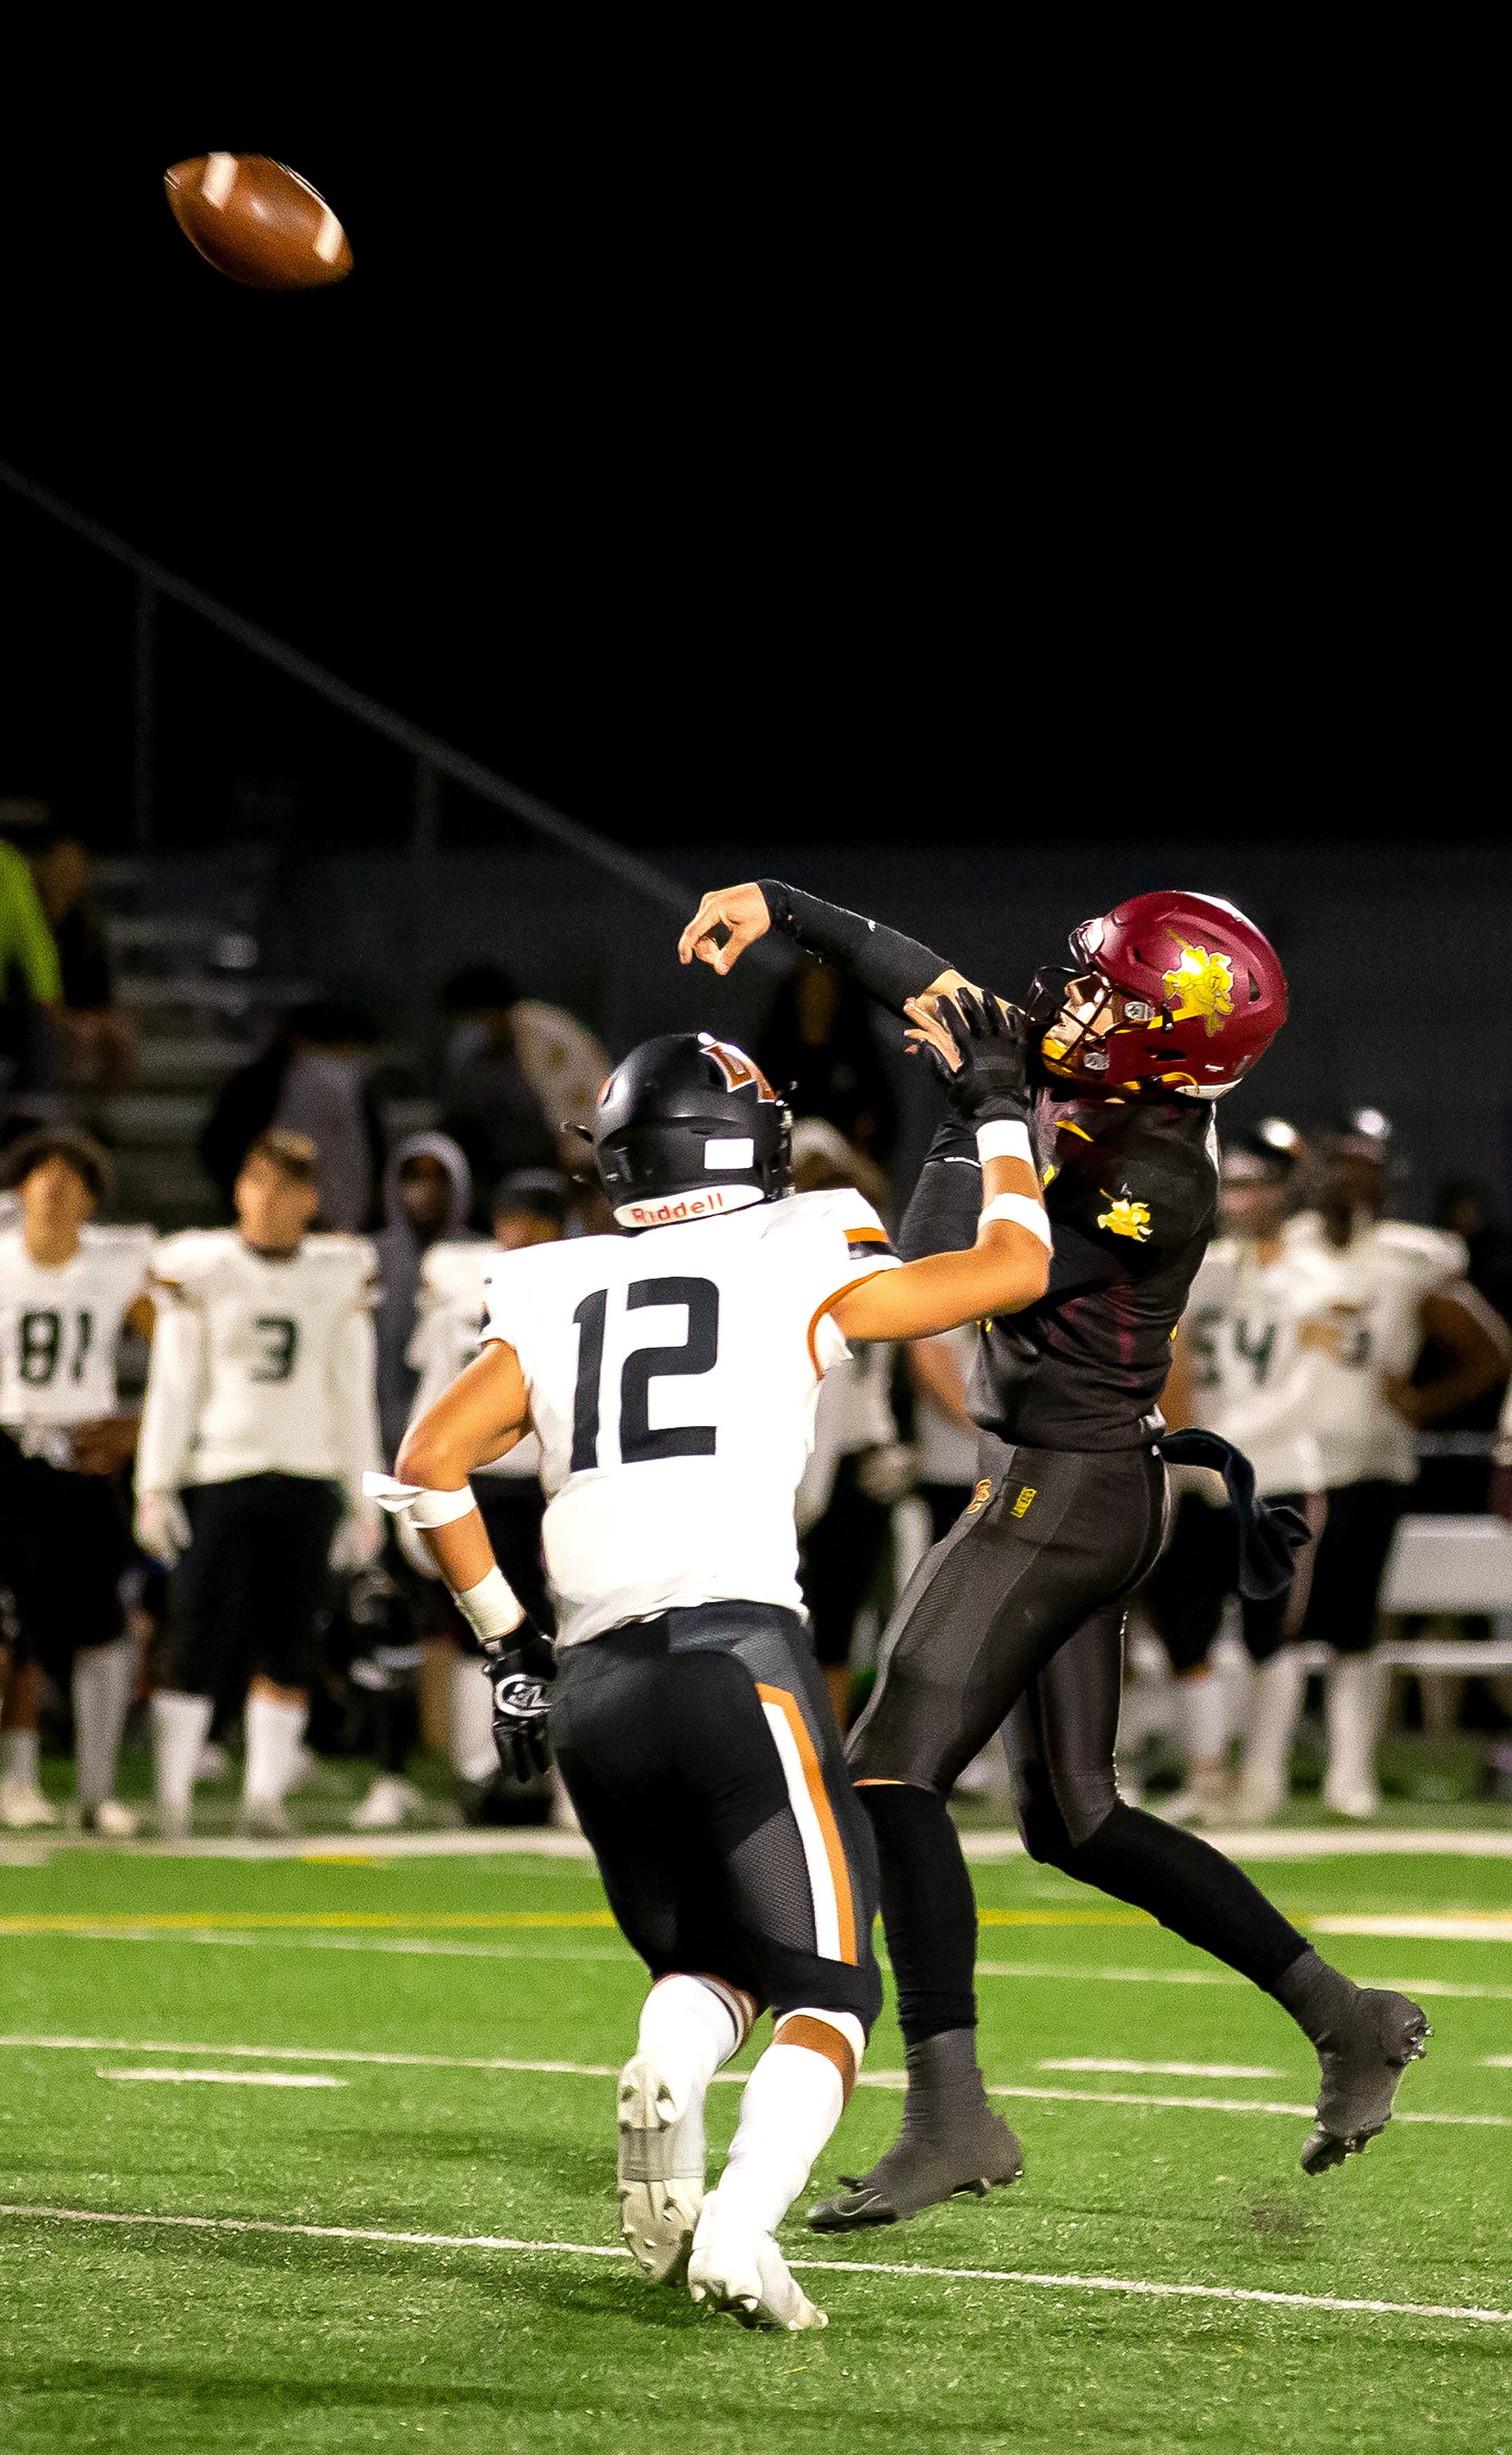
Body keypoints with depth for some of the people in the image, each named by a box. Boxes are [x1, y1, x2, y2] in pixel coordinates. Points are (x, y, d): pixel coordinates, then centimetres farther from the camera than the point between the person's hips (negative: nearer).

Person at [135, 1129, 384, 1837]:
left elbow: (353, 1397, 11)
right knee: (200, 1643, -7)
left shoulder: (339, 1275, 7)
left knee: (287, 1650, 2)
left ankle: (265, 1793, 9)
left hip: (306, 1480, 2)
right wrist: (155, 1487, -5)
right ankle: (171, 1797, -1)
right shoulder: (199, 1268, 1)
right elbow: (172, 1387, 1)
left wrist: (366, 1499, 9)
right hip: (217, 1477, -2)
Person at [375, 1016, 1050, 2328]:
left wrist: (504, 1632, 20)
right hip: (736, 1651, -4)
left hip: (593, 1681, 4)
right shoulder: (795, 1263, 6)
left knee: (706, 1966, 21)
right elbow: (1013, 1267, 14)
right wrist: (997, 1115, 28)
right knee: (828, 1993, 3)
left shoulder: (558, 1295, 15)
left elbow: (432, 1461, 10)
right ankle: (740, 2230, -23)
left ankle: (661, 2076, -14)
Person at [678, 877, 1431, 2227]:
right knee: (1075, 1820, 16)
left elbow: (947, 1272, -24)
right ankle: (1348, 2020, 19)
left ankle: (951, 2114, -17)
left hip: (1060, 1491, -10)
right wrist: (777, 903, 13)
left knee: (893, 1771, -13)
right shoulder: (1073, 1095, 4)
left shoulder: (1154, 1185, -21)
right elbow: (939, 986, 15)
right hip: (1098, 1495, 10)